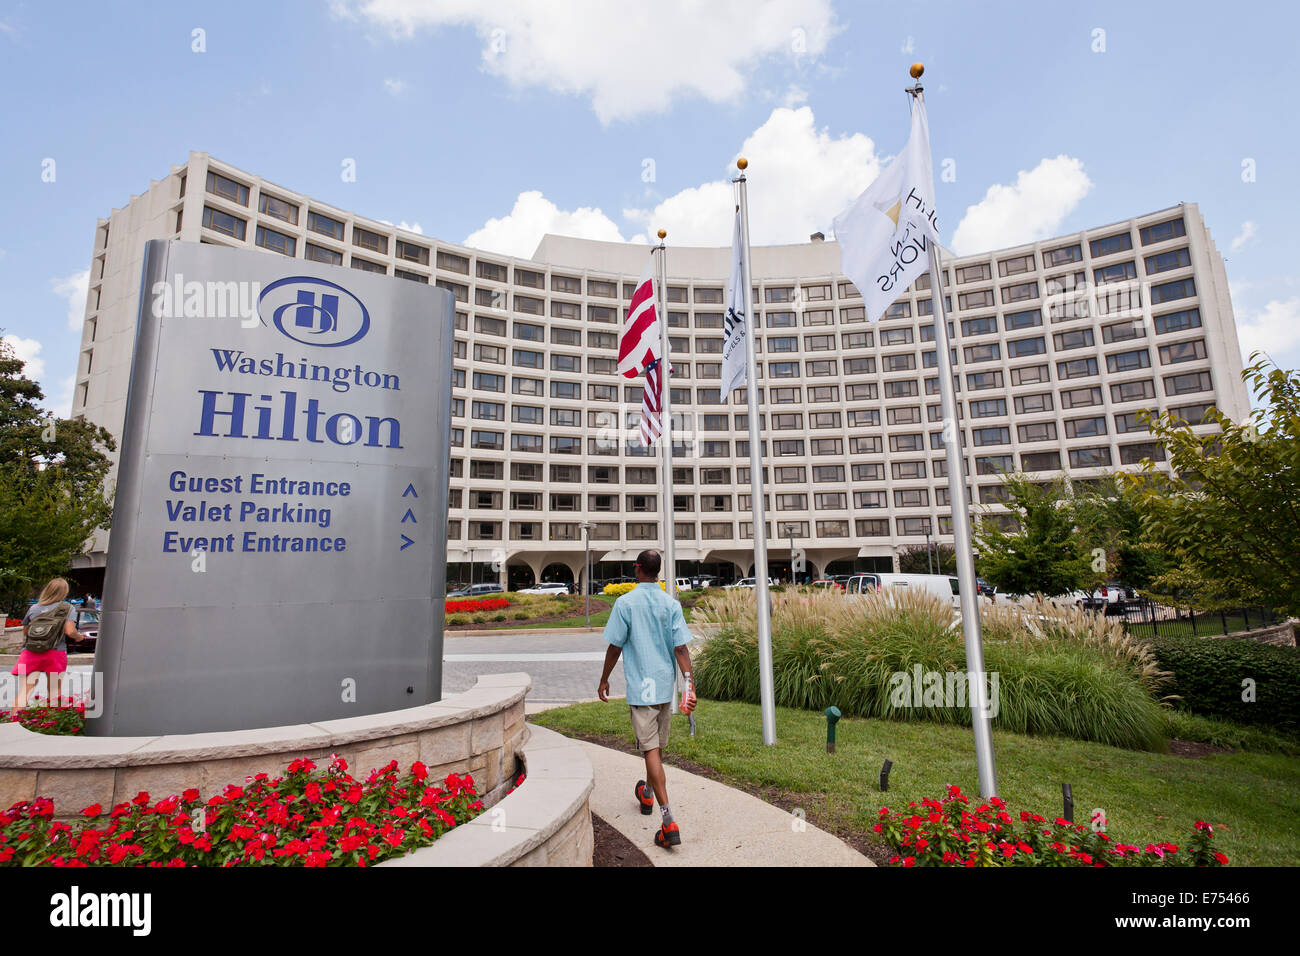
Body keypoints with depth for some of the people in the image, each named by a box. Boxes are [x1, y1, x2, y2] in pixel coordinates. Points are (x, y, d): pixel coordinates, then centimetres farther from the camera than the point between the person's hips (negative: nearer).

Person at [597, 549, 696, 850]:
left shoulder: (625, 603, -10)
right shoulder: (671, 604, 0)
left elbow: (615, 646, -6)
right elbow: (680, 647, -5)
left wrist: (604, 680, 7)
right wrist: (689, 684, -5)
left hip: (640, 687, -5)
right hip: (666, 684, 5)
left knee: (651, 750, -4)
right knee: (657, 746, 21)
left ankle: (668, 821, -9)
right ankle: (647, 796, 43)